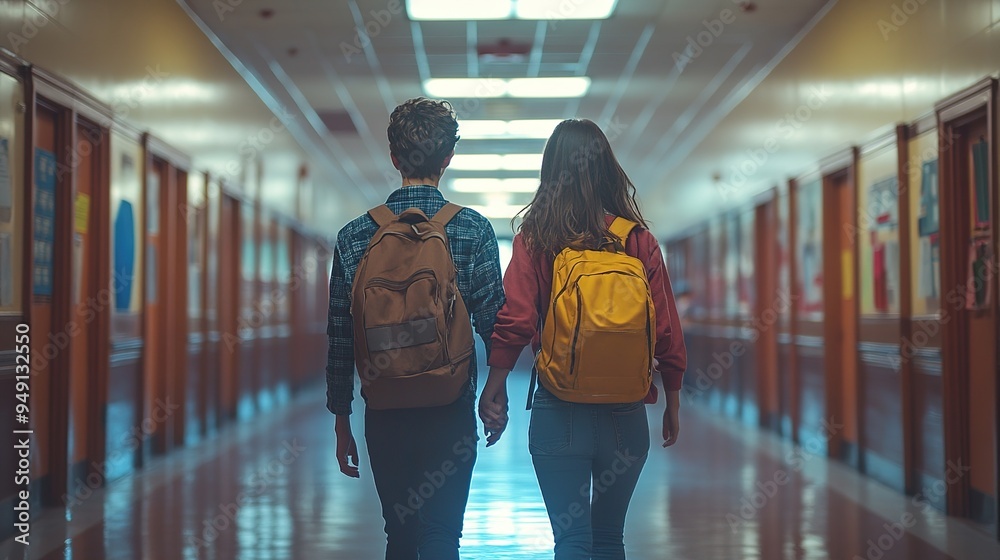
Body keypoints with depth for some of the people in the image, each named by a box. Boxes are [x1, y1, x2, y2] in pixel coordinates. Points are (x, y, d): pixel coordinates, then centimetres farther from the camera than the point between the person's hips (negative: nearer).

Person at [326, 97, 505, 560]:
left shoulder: (356, 236, 0)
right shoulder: (474, 230, -6)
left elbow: (340, 338, 2)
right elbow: (494, 323, -6)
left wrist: (341, 420, 11)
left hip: (385, 412, 2)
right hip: (451, 412, -2)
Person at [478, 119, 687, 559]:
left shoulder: (535, 238, -4)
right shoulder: (639, 241, -1)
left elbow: (514, 322, -9)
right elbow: (667, 333, 0)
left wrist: (494, 388, 1)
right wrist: (672, 404, 10)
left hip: (559, 411, -2)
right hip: (626, 413, 2)